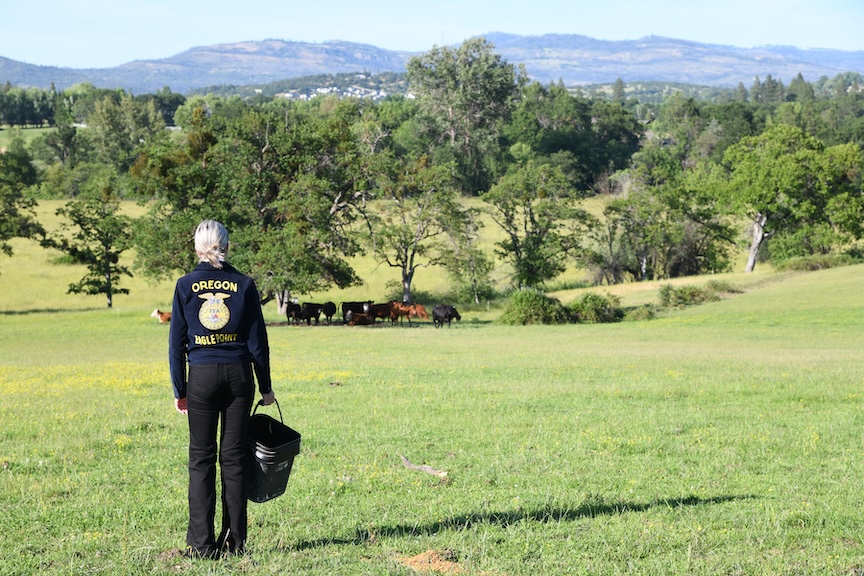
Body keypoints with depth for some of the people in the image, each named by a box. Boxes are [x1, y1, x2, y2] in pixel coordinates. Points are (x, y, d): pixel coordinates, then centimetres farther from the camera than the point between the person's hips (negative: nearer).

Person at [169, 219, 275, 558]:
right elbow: (258, 341, 2)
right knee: (234, 458, 6)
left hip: (202, 377, -1)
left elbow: (177, 342, 1)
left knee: (201, 459, 4)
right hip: (239, 373, 1)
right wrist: (265, 387, 10)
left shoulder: (186, 286, 0)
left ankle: (202, 543, 0)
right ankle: (234, 541, 7)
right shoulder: (244, 285, 0)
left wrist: (179, 390, 8)